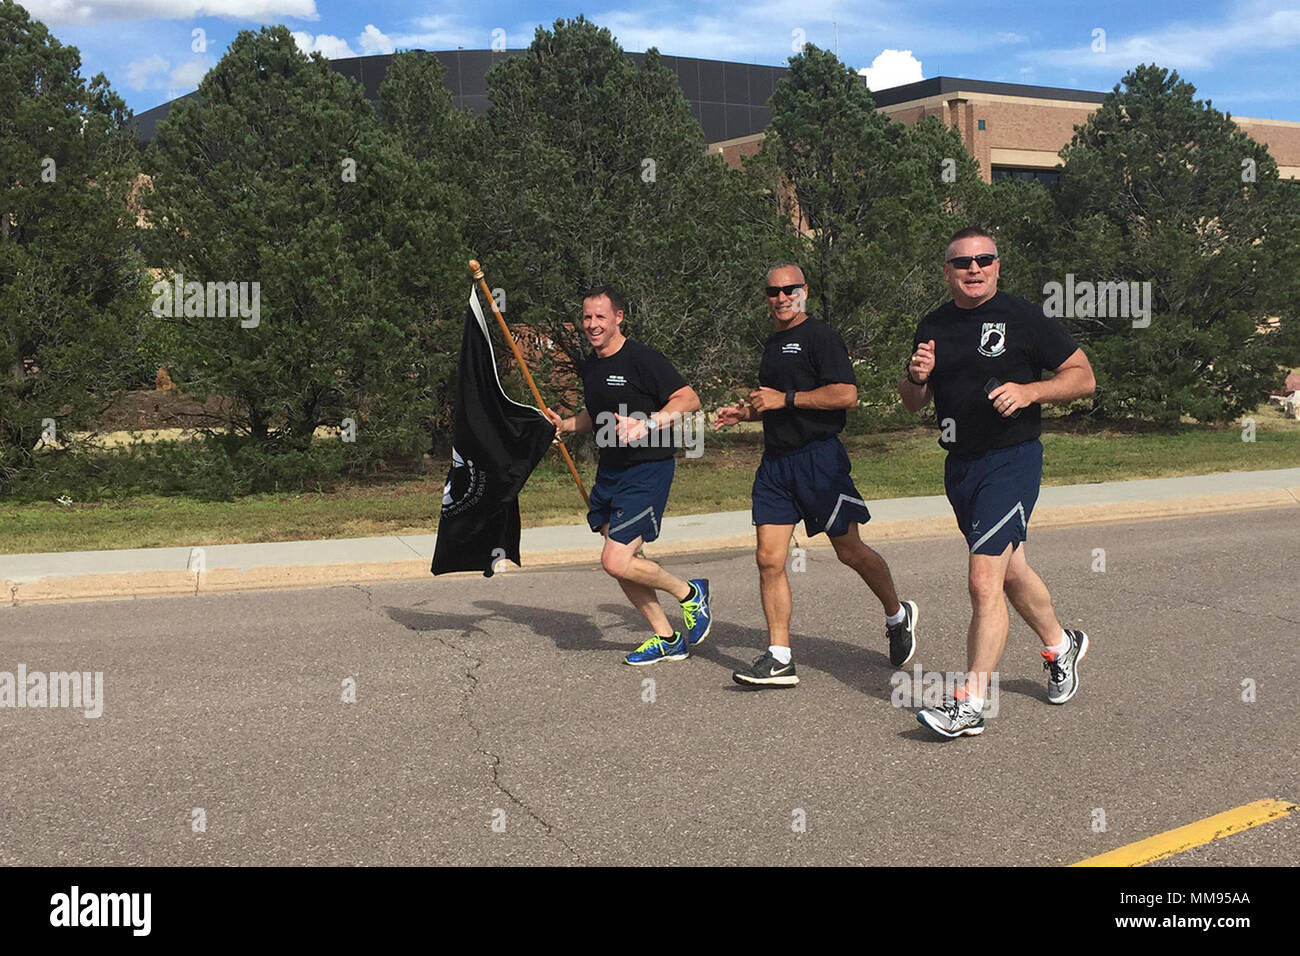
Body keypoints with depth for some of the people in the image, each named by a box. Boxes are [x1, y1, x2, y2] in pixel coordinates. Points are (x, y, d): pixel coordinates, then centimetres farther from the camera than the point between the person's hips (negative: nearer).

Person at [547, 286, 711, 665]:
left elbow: (689, 399, -18)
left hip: (646, 470, -9)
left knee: (616, 562, -15)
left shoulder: (642, 359, -14)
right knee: (619, 562, 8)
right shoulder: (590, 365, 11)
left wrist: (647, 424, -30)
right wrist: (565, 426, 10)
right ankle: (667, 638, 22)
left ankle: (690, 593, 10)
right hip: (609, 471, 9)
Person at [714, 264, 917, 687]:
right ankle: (779, 658, 0)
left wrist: (785, 398, -18)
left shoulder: (820, 335, -7)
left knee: (849, 551, 4)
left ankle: (898, 616, 30)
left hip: (818, 457, -7)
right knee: (769, 560, -3)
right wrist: (745, 413, 13)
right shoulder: (772, 342, 19)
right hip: (775, 462, 7)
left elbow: (846, 394, -19)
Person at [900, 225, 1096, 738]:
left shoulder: (1023, 318, -7)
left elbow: (1083, 377, -3)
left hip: (1011, 460, -6)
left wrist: (1028, 391, -19)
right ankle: (1061, 645, 46)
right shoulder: (933, 326, 9)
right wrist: (915, 376, -7)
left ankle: (970, 704, -9)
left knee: (984, 581, -15)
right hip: (959, 465, 7)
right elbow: (913, 403, 16)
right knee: (1010, 572, 21)